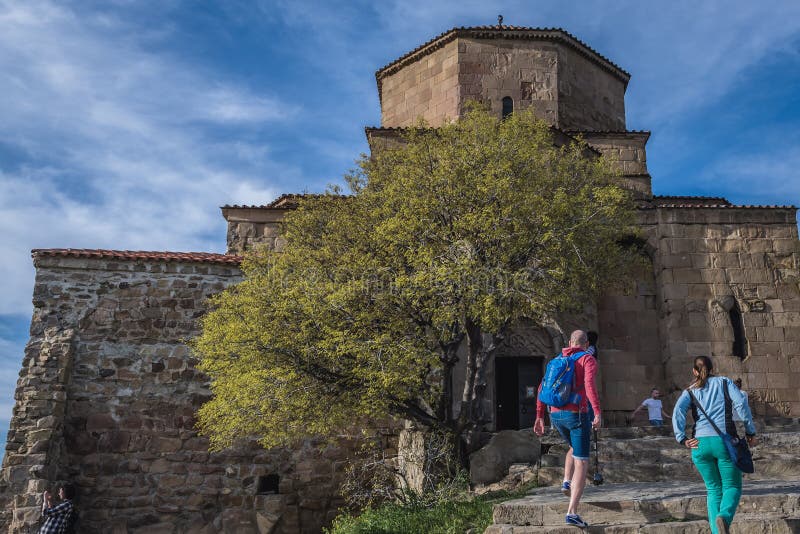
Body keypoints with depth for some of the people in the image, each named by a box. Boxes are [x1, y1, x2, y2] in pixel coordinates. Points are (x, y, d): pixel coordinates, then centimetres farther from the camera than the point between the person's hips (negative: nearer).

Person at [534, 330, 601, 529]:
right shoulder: (589, 359, -2)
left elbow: (542, 389, 12)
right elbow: (589, 384, -21)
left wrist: (539, 417, 15)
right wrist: (598, 413, -28)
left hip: (556, 415, 6)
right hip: (577, 415, -6)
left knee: (575, 448, 33)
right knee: (582, 463, -2)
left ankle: (567, 482, 14)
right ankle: (572, 513, -12)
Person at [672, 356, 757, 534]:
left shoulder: (690, 391, 13)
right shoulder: (724, 382, 12)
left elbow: (678, 411, -5)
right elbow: (741, 403, -4)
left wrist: (682, 438, -6)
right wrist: (750, 431, 1)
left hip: (700, 444, 2)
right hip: (724, 441, -2)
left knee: (713, 489, 15)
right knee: (732, 487, 9)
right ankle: (724, 516, -20)